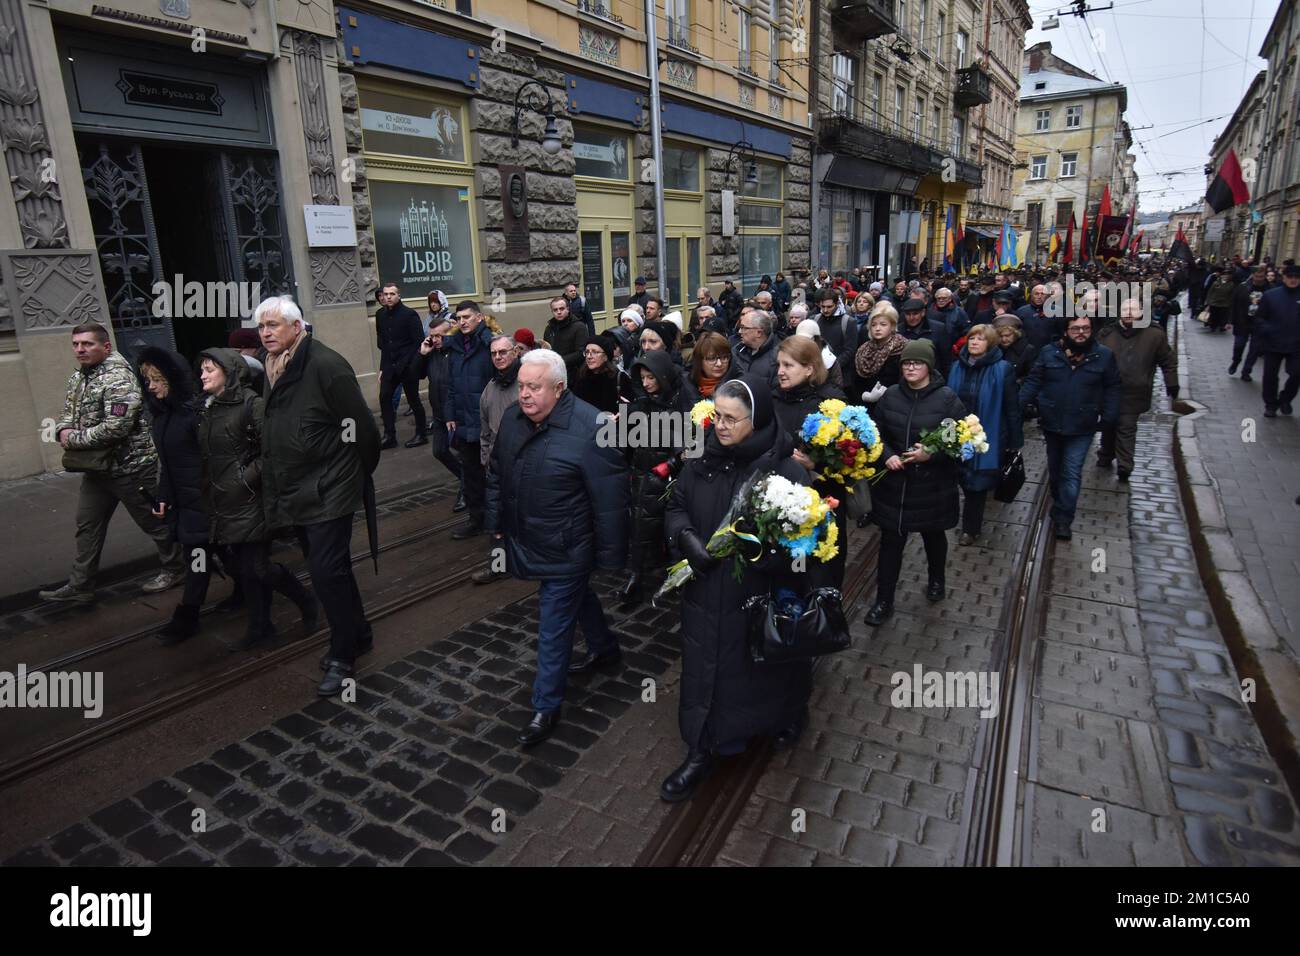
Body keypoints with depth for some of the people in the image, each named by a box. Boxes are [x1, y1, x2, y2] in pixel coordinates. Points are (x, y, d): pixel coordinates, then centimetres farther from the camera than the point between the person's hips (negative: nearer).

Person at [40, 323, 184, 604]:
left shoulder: (119, 378, -20)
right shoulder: (78, 377, 10)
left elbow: (116, 427, -27)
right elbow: (68, 412, 18)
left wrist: (75, 439, -16)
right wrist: (63, 430, -5)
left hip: (131, 467, -9)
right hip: (95, 468, 9)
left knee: (153, 522, 6)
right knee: (87, 526, 13)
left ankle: (175, 568, 24)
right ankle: (80, 586, 22)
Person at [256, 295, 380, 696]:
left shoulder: (325, 365, -17)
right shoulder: (272, 370, 9)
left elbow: (361, 427, -16)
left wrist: (360, 473, -4)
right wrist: (274, 488, 18)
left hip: (329, 493, -8)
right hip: (295, 493, 9)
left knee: (327, 573, -6)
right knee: (331, 570, 17)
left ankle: (342, 656, 10)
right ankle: (358, 634, 34)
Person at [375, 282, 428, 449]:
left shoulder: (409, 314, -9)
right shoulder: (380, 315, 8)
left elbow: (419, 341, -12)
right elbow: (381, 342, 15)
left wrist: (409, 363, -15)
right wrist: (383, 367, 7)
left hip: (408, 366, -5)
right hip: (390, 365, 5)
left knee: (413, 399, 3)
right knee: (384, 397, -2)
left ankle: (421, 434, 16)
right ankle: (389, 436, 6)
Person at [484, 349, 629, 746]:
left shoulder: (589, 429, -25)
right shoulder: (512, 417, -3)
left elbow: (609, 500, -21)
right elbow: (496, 475, 11)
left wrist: (609, 556, -16)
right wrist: (494, 524, 14)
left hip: (565, 548, -7)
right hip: (524, 538, 7)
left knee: (554, 624, 3)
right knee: (578, 597, 27)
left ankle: (546, 706, 22)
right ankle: (606, 649, 52)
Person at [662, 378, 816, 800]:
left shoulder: (785, 470, -18)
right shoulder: (702, 457, -5)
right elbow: (676, 507, 6)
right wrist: (686, 537, -14)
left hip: (762, 595, -3)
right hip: (706, 591, 3)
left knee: (768, 667, 20)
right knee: (706, 668, 13)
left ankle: (788, 717, 51)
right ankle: (701, 751, 32)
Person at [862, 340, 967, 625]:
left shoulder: (947, 398, -9)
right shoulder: (890, 395, 0)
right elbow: (875, 431, 7)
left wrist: (932, 454, -21)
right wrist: (887, 455, -10)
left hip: (932, 484, -1)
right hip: (894, 482, 2)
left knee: (933, 534, 20)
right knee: (891, 540, 3)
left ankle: (937, 580, 47)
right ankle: (884, 601, 13)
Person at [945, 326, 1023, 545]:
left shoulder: (1003, 369, -10)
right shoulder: (958, 366, 3)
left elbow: (1012, 408, -7)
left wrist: (1014, 441, -6)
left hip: (988, 438, -4)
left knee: (977, 484, 4)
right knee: (966, 482, 14)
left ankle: (971, 528, 20)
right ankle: (973, 523, 34)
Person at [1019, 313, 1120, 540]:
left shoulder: (1104, 356, -3)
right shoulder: (1049, 353, -3)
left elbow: (1112, 389, 2)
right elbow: (1033, 383, -3)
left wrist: (1109, 418, -6)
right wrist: (1017, 407, -12)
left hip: (1081, 428, -2)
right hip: (1052, 423, 2)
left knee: (1072, 473, -3)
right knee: (1055, 468, 19)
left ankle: (1063, 518, 4)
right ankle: (1060, 504, 41)